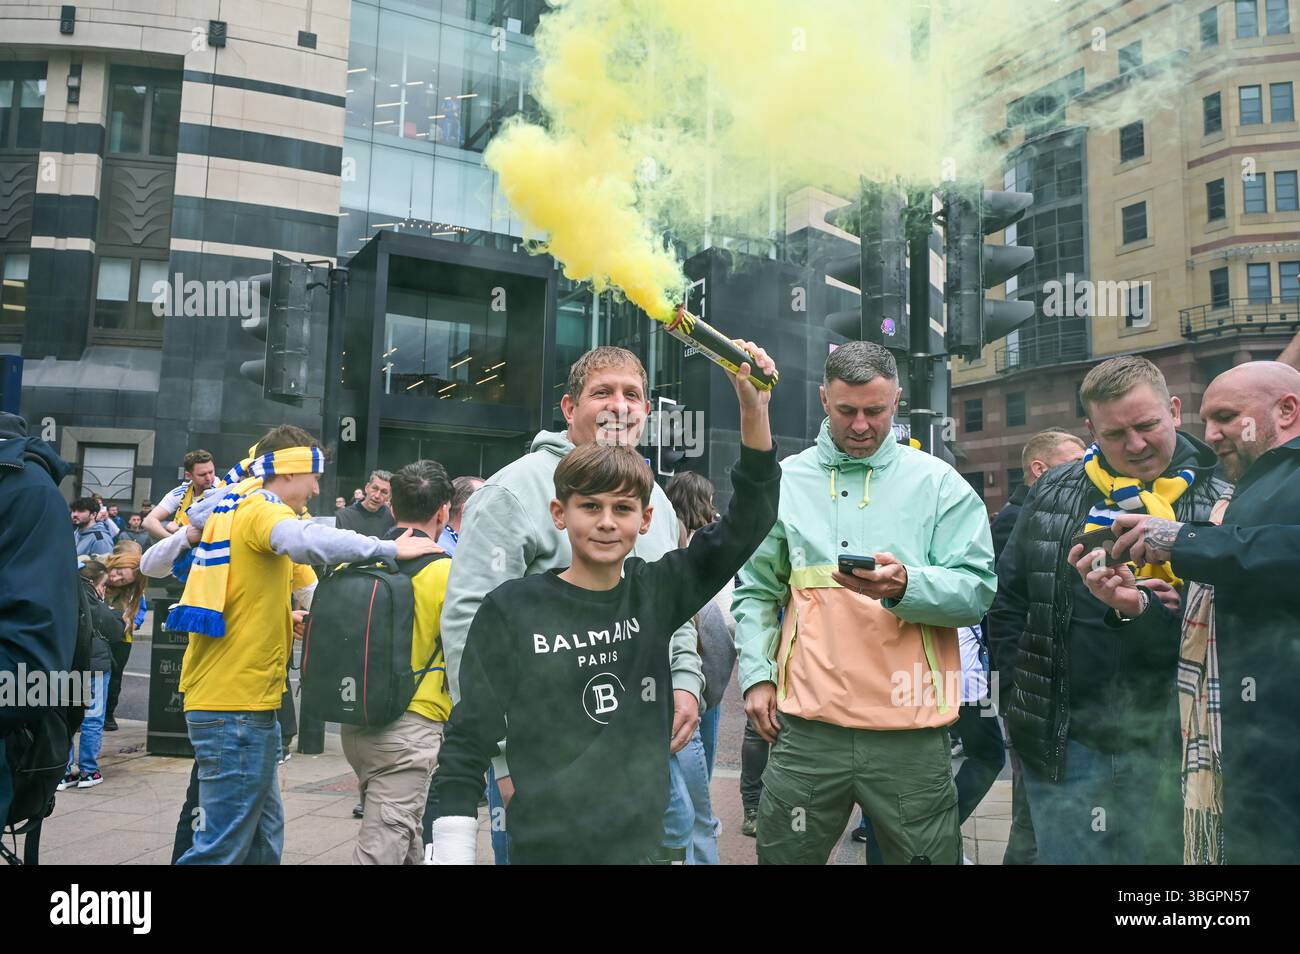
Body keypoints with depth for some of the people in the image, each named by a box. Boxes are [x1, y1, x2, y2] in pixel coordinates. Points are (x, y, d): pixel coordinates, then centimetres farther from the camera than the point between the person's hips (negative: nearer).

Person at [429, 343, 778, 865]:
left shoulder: (655, 591, -2)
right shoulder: (512, 609, -10)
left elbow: (747, 522, -9)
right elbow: (466, 744, -6)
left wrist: (754, 410, -19)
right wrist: (452, 851, -10)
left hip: (647, 842, 3)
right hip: (545, 847, -3)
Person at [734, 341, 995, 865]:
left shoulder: (937, 482, 3)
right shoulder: (786, 480, 8)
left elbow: (976, 591, -4)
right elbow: (755, 590, 13)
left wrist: (905, 586, -23)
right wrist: (756, 675, 3)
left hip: (911, 730, -1)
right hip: (806, 725, 2)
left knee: (926, 853, 9)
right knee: (784, 854, 11)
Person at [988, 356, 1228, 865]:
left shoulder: (1221, 500, -1)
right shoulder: (1053, 494, 4)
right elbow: (1008, 599, 9)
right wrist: (1025, 695, 2)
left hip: (1177, 746, -1)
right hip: (1068, 743, 1)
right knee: (1066, 852, 9)